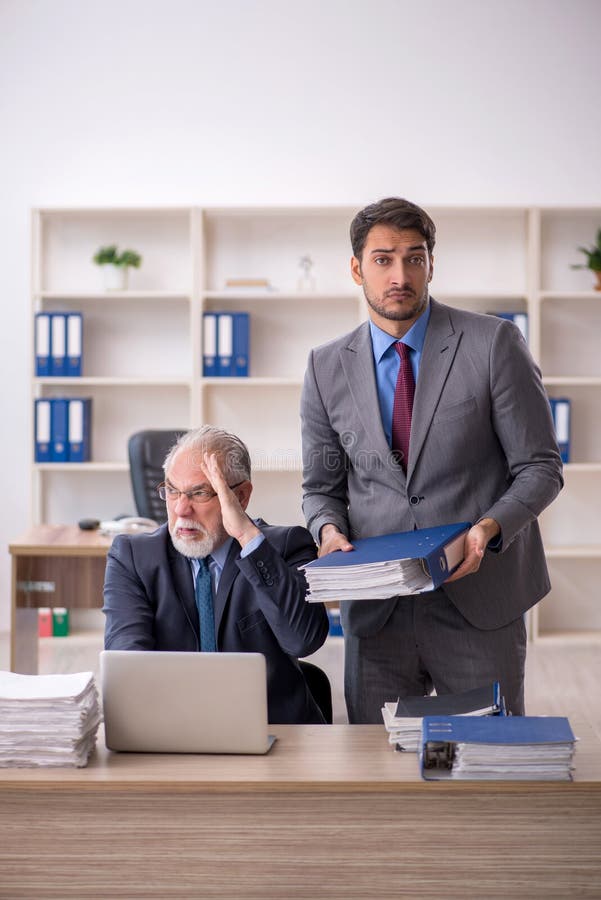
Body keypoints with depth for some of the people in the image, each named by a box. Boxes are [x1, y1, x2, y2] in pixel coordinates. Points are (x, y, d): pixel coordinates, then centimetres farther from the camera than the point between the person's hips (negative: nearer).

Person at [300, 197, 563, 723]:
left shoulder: (494, 343, -5)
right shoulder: (327, 368, 5)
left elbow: (539, 468, -4)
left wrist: (489, 528, -21)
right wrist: (330, 529, -9)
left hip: (479, 600, -2)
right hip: (376, 611, 2)